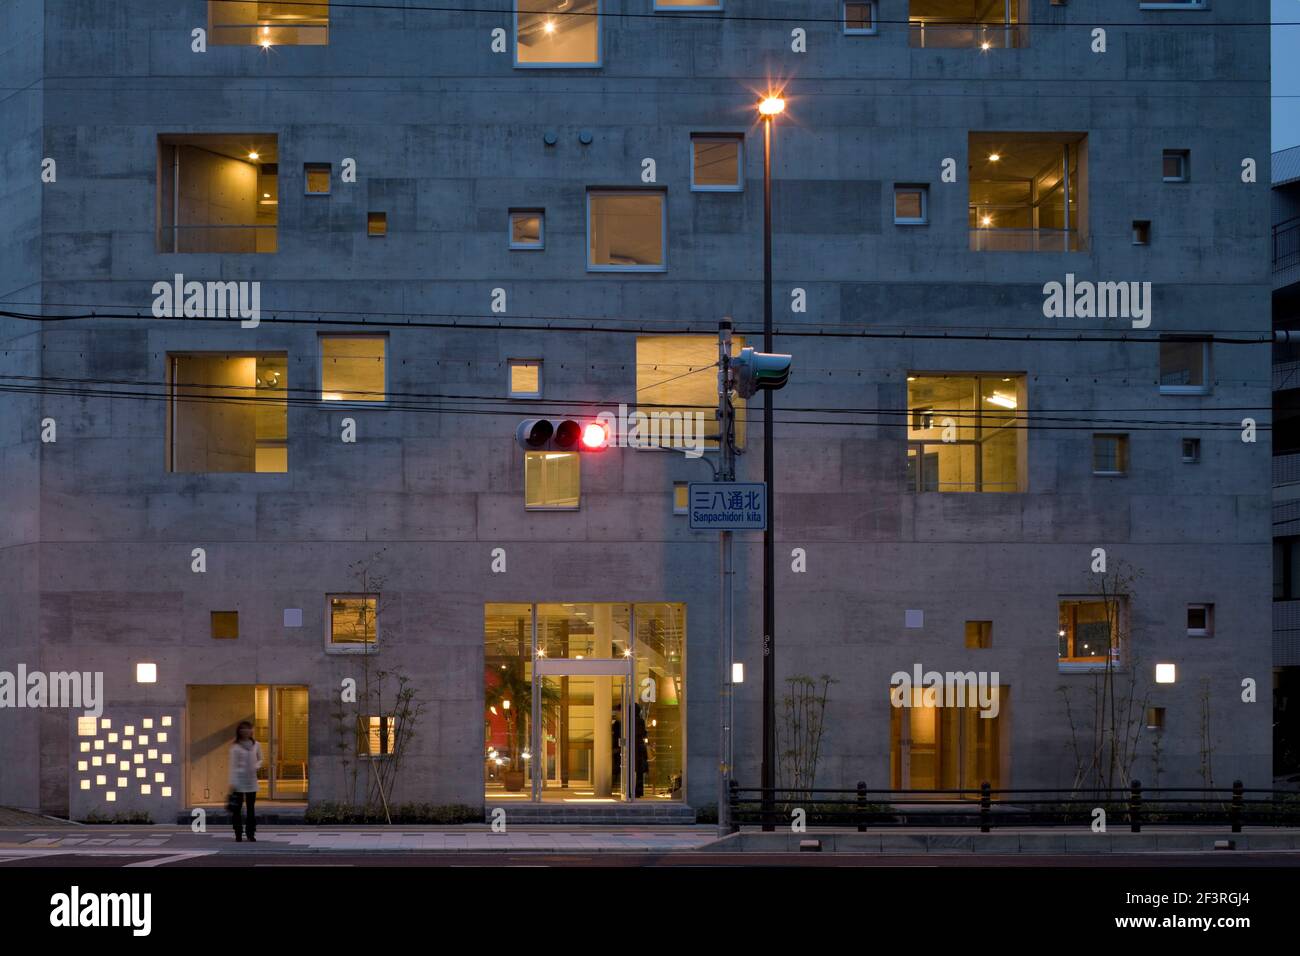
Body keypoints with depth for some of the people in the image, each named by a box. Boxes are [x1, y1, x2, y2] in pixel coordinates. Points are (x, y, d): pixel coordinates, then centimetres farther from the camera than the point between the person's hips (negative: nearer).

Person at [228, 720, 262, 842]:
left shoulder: (256, 745, 6)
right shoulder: (235, 747, -3)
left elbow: (260, 759, 16)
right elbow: (233, 765, -4)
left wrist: (257, 766, -7)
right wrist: (232, 783, -8)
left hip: (251, 780, 2)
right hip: (239, 780, -2)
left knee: (251, 808, 4)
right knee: (237, 808, -1)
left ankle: (251, 834, 9)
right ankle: (238, 835, 4)